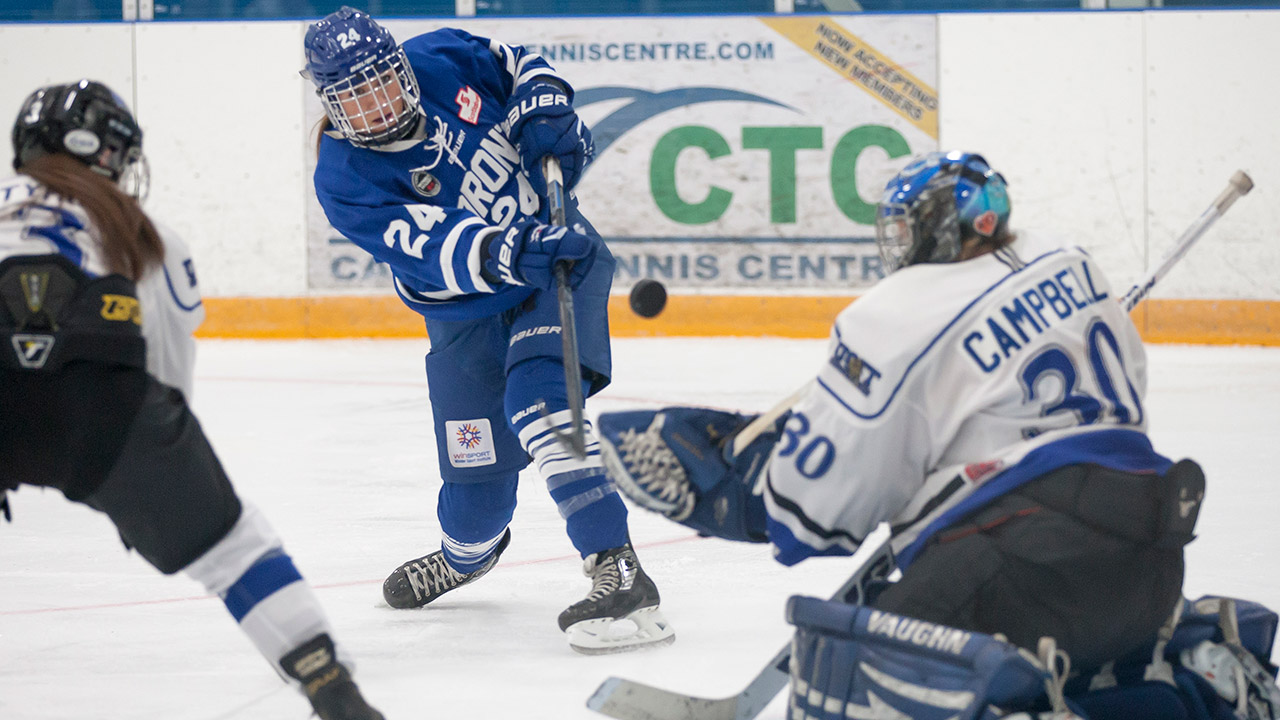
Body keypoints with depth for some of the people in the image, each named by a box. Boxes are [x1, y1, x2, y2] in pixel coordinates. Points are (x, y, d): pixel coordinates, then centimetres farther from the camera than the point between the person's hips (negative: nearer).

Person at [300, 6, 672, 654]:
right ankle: (465, 554, 44)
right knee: (478, 478, 4)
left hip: (560, 257, -1)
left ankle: (618, 572, -33)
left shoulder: (441, 61, -13)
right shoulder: (344, 181, -20)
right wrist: (512, 252, -49)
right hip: (466, 312, 1)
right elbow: (433, 251, -33)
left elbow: (520, 66, 7)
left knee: (537, 399, -27)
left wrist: (545, 113, -13)